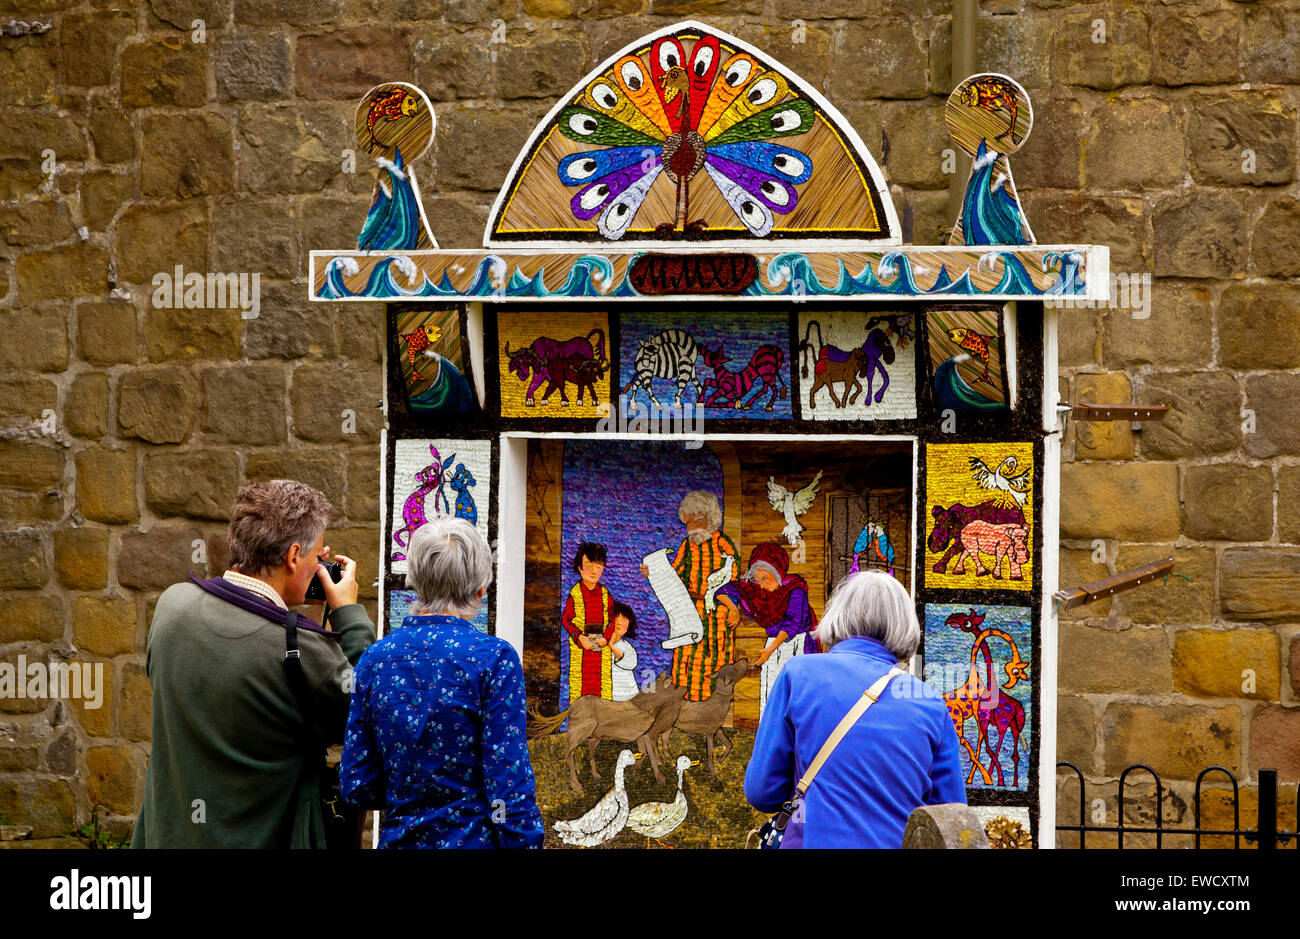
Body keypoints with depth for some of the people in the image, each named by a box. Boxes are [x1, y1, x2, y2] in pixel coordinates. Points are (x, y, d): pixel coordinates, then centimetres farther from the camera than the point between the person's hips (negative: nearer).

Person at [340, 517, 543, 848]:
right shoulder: (494, 658, -13)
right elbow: (510, 787, -17)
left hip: (399, 838, 4)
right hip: (474, 839, -4)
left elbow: (356, 786, 2)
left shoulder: (375, 658, 0)